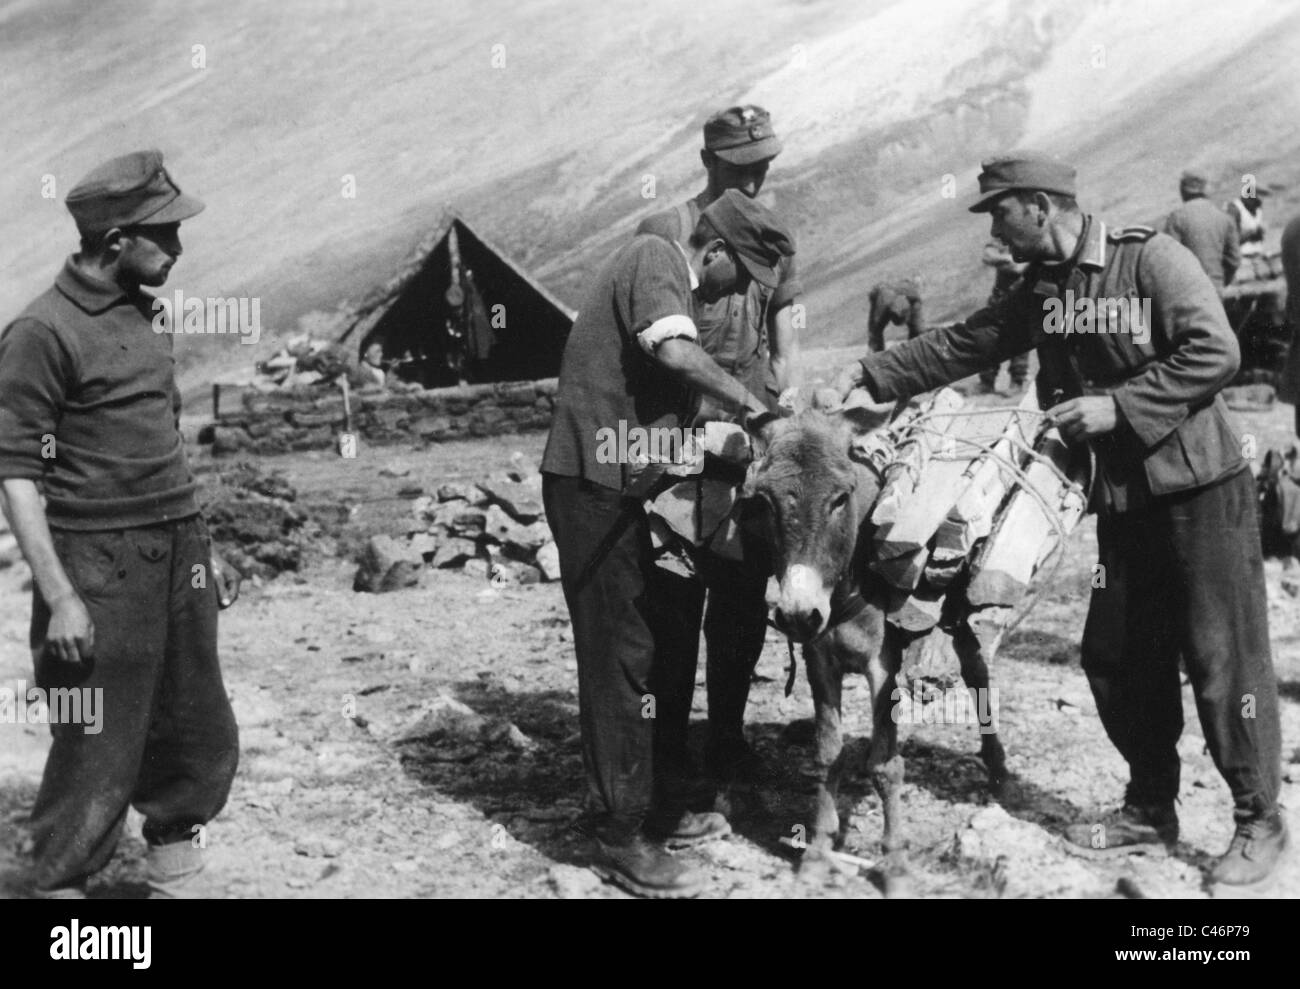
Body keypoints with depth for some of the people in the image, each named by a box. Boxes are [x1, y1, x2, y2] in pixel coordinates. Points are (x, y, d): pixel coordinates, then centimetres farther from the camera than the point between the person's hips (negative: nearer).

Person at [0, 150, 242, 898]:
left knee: (203, 744, 14)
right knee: (98, 759, 0)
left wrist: (203, 549, 20)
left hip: (176, 556, 7)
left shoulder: (143, 313, 10)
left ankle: (176, 876, 30)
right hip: (101, 568, -7)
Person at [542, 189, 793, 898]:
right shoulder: (654, 259, -9)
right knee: (620, 657, -5)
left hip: (616, 484, 10)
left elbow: (666, 410, 18)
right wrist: (756, 409, -20)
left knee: (655, 645, 16)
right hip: (591, 480, -10)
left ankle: (648, 807, 28)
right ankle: (619, 837, 4)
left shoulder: (666, 279, 20)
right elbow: (677, 353, -28)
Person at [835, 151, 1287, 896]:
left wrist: (1119, 404, -23)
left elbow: (1215, 353, -22)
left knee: (1224, 657, -2)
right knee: (1119, 657, 12)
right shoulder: (1041, 290, 6)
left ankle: (1260, 820, 12)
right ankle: (1152, 807, 28)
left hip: (1203, 491, -7)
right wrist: (872, 374, 2)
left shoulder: (1152, 259, -16)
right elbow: (962, 346, 10)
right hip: (1125, 497, 7)